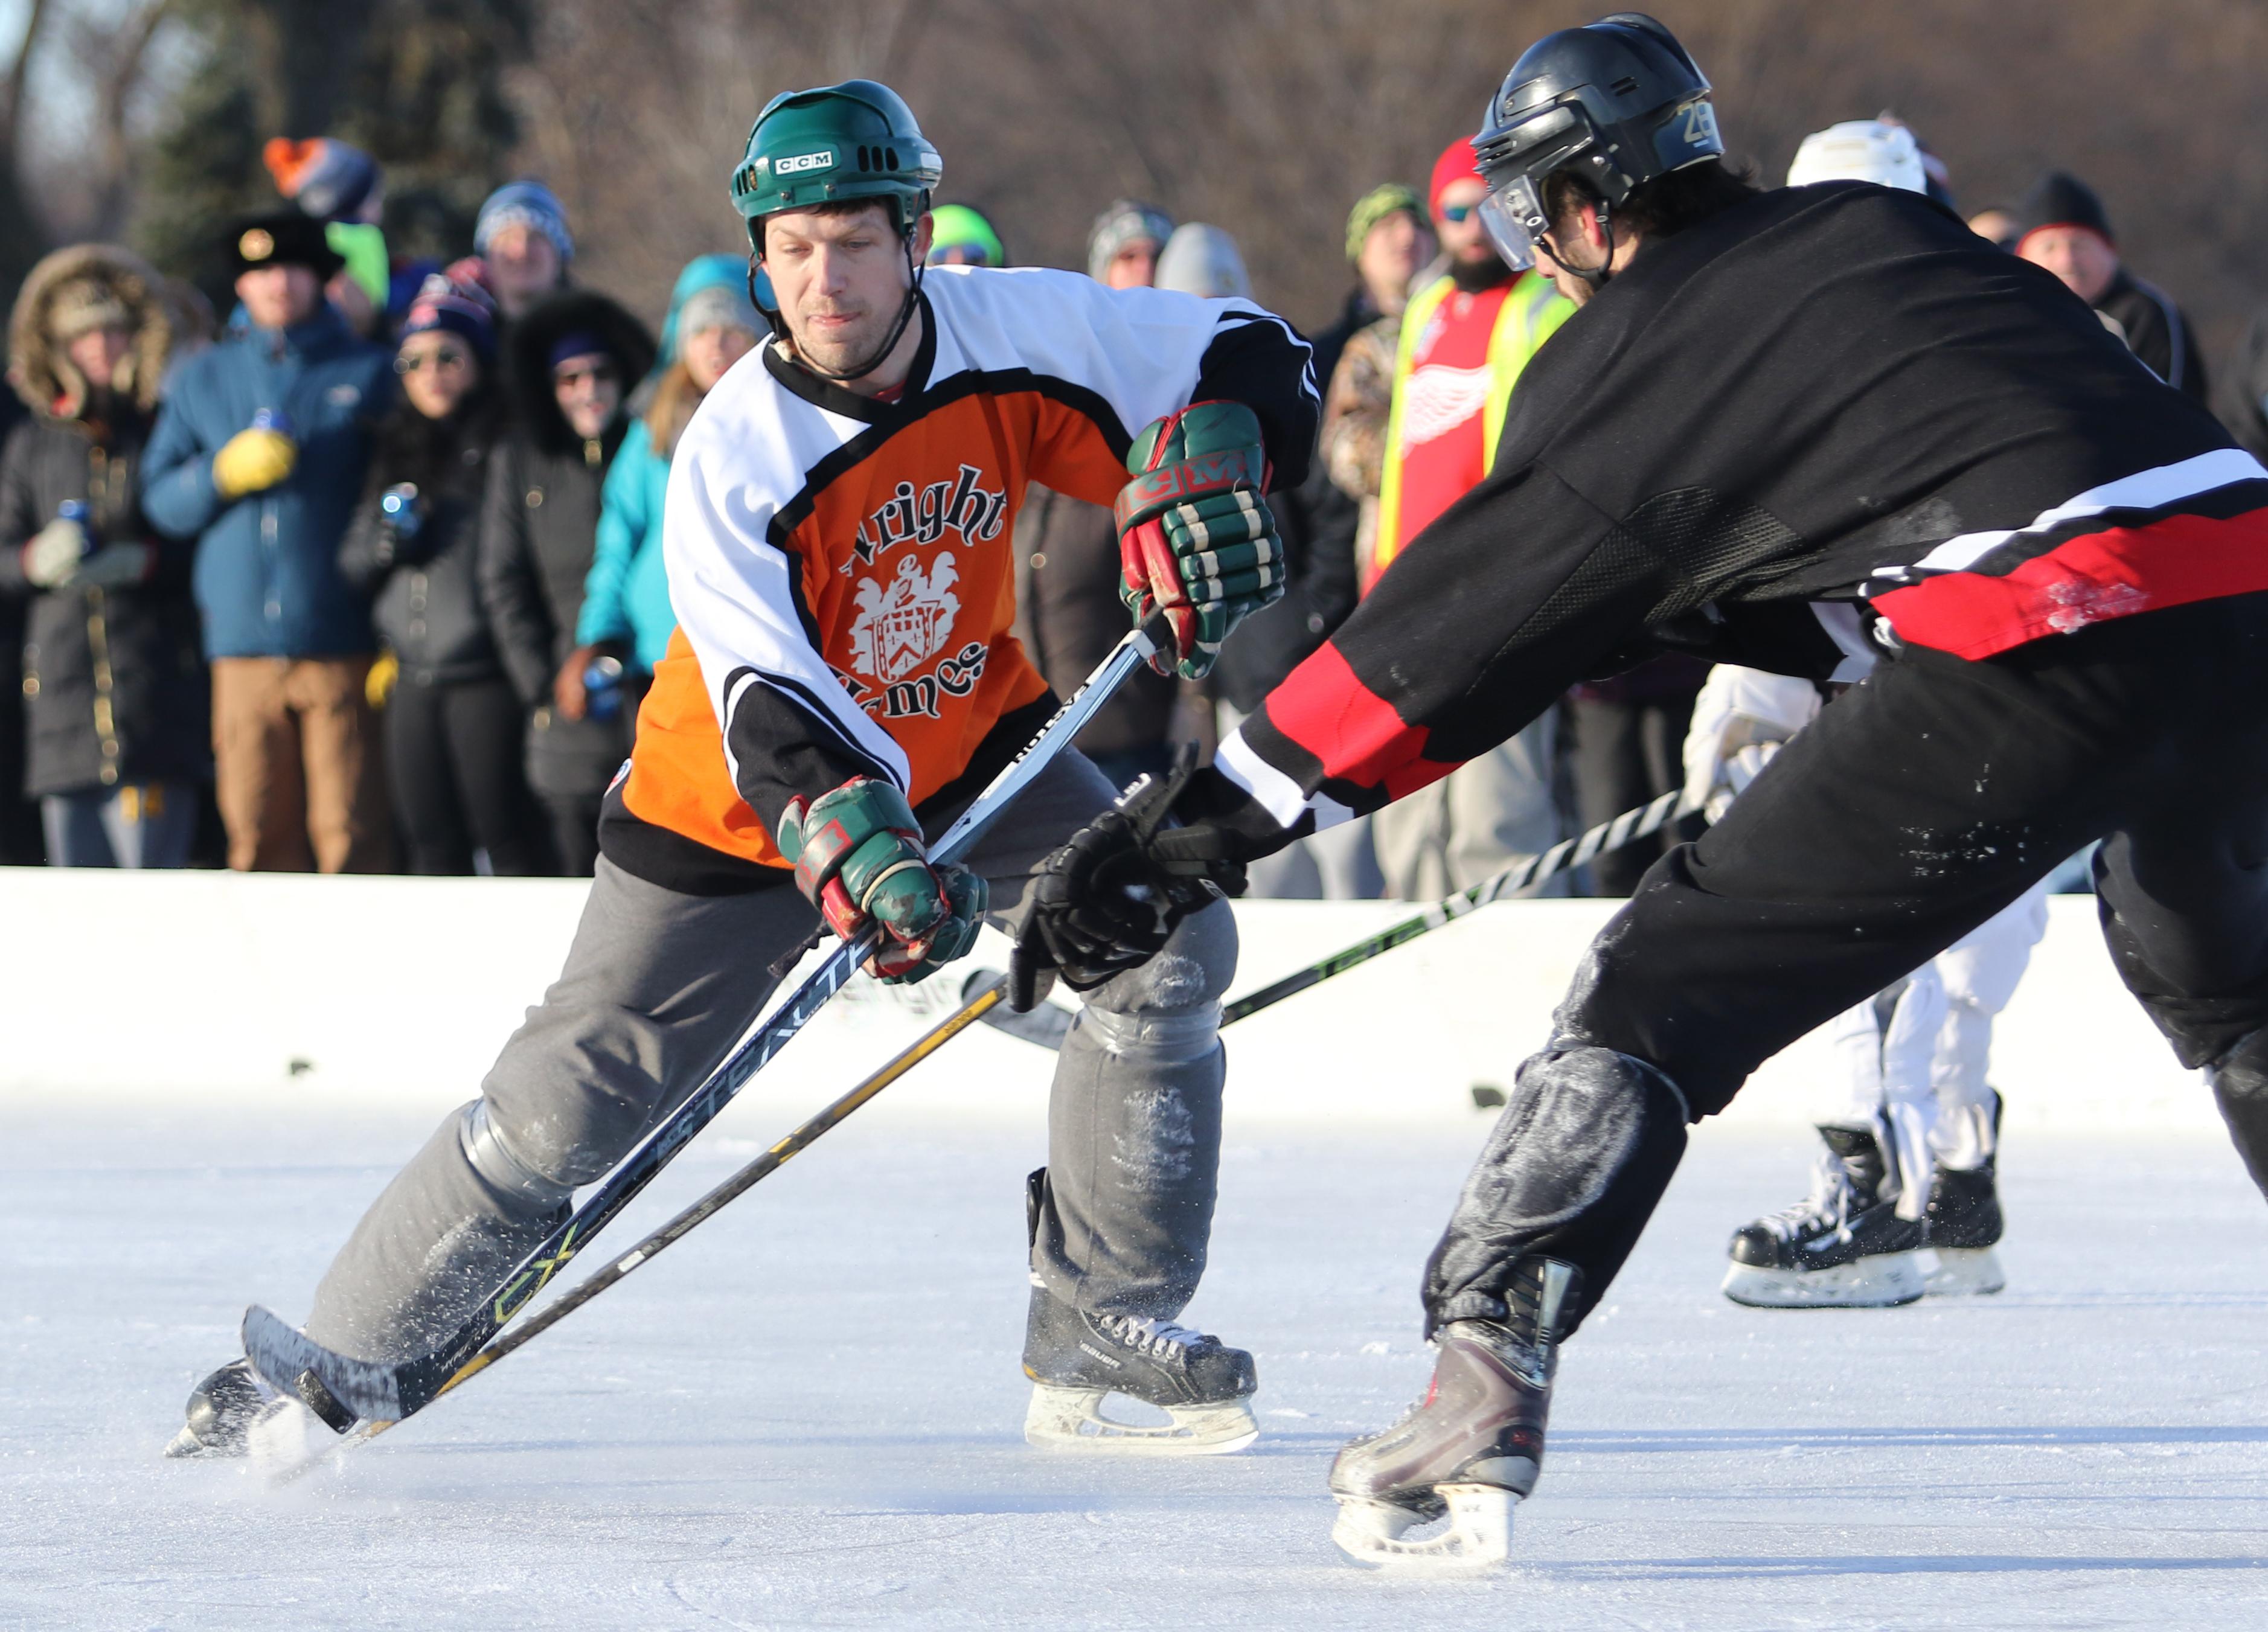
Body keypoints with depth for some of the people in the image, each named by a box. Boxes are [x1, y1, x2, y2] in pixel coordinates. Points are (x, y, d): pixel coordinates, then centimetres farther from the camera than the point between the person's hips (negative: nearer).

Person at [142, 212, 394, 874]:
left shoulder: (366, 373, 7)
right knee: (257, 837, 0)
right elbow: (160, 498, 12)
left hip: (340, 642, -2)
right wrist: (227, 472, -8)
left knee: (351, 836, -7)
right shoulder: (202, 379, 16)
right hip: (243, 643, 3)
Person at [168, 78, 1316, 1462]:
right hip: (746, 808, -3)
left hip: (970, 749, 4)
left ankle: (1101, 1326, -3)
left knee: (1169, 940, -15)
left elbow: (1254, 359, -10)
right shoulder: (733, 454, -26)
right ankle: (329, 1367, 9)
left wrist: (1202, 477, -31)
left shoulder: (1012, 331, -17)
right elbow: (773, 720, -34)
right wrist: (869, 862, -51)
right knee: (568, 1103, -6)